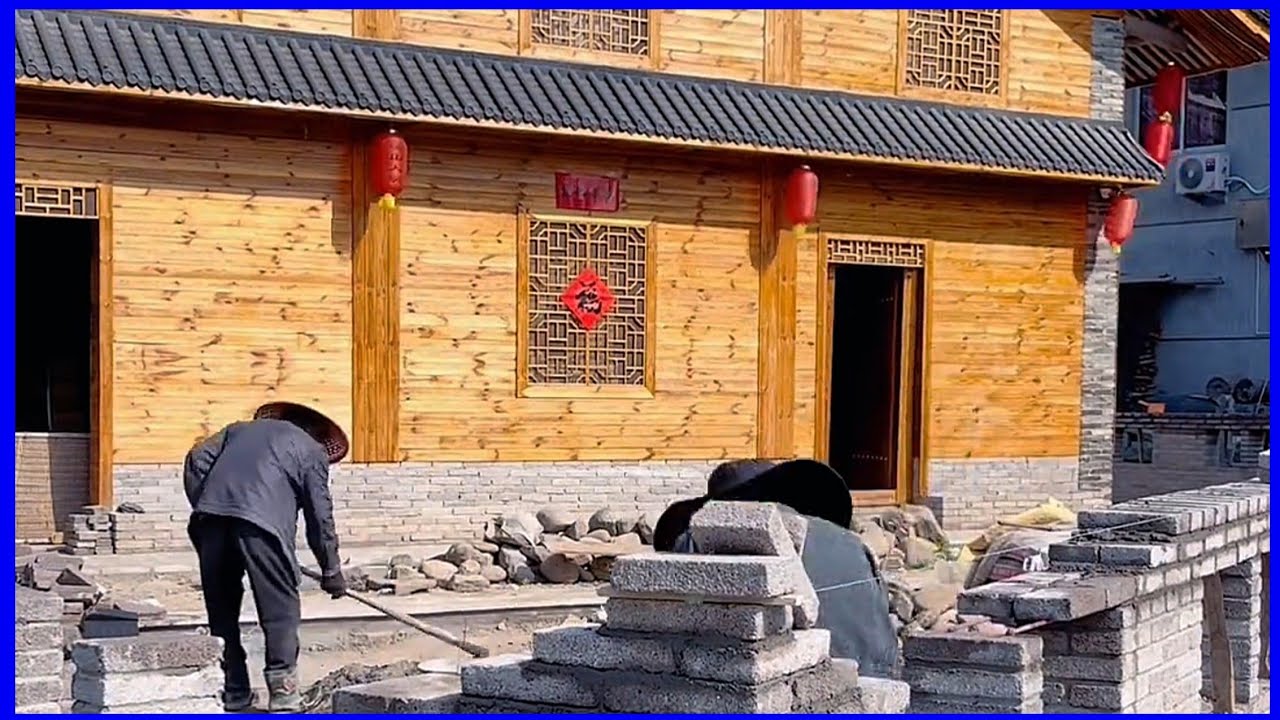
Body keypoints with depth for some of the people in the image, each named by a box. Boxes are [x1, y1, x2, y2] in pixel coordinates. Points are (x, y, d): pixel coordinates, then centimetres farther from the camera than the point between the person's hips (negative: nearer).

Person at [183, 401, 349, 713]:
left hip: (211, 514, 4)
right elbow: (320, 515, 17)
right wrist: (331, 571, 23)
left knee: (221, 606, 14)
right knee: (280, 607, 7)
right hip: (262, 521, -4)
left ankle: (234, 695, 20)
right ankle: (282, 692, 4)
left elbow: (197, 459, 20)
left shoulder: (242, 428, 34)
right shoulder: (311, 450, 21)